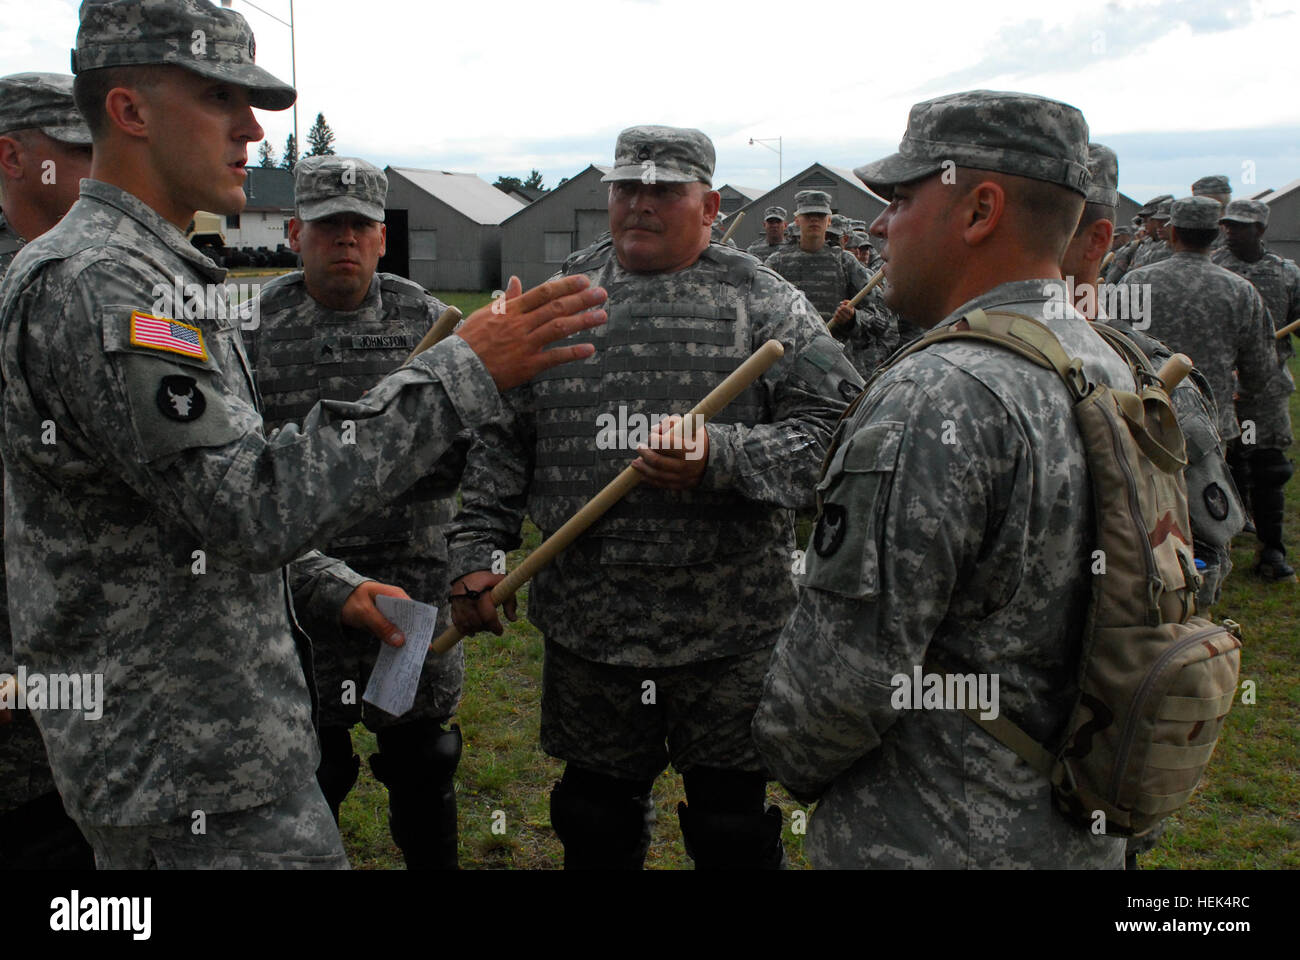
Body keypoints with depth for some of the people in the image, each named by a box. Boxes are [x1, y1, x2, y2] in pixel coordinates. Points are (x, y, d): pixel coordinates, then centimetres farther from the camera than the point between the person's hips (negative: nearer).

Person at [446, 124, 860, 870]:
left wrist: (721, 459, -23)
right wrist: (475, 553, 2)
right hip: (584, 624, 3)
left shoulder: (762, 302, -2)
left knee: (734, 826, 11)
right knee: (594, 821, 19)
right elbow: (498, 440, 10)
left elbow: (835, 426, -9)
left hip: (728, 632, -3)